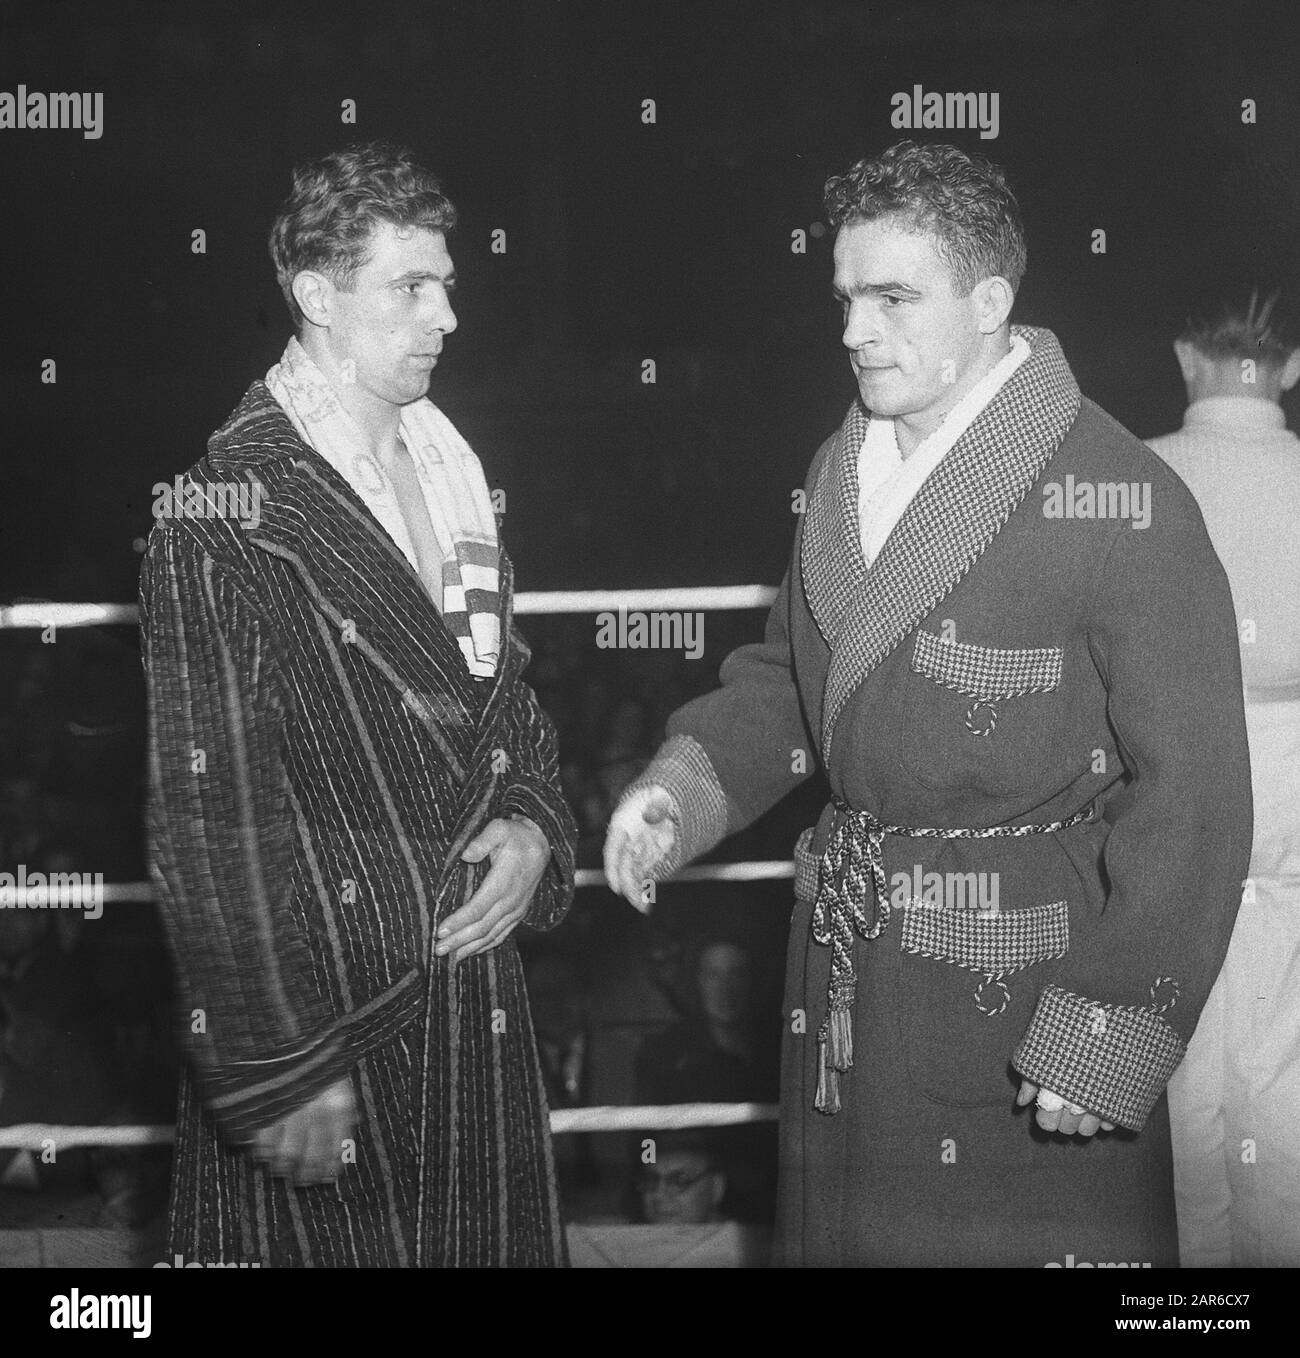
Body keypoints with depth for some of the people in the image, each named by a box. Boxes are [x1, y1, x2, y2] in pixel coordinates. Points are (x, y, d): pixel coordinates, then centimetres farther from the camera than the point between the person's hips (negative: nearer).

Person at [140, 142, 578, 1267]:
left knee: (492, 1237, 15)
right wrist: (273, 1073, -19)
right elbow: (206, 814, -17)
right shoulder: (225, 510, -15)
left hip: (477, 993, 7)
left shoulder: (447, 468, 10)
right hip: (320, 1003, -7)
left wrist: (533, 827, -1)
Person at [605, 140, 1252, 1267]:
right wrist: (682, 785, -1)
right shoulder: (843, 468, 7)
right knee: (842, 1228, 17)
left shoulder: (1125, 506, -17)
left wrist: (1110, 1043, -19)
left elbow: (1191, 798, -17)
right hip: (847, 987, 7)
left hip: (1023, 992, -6)